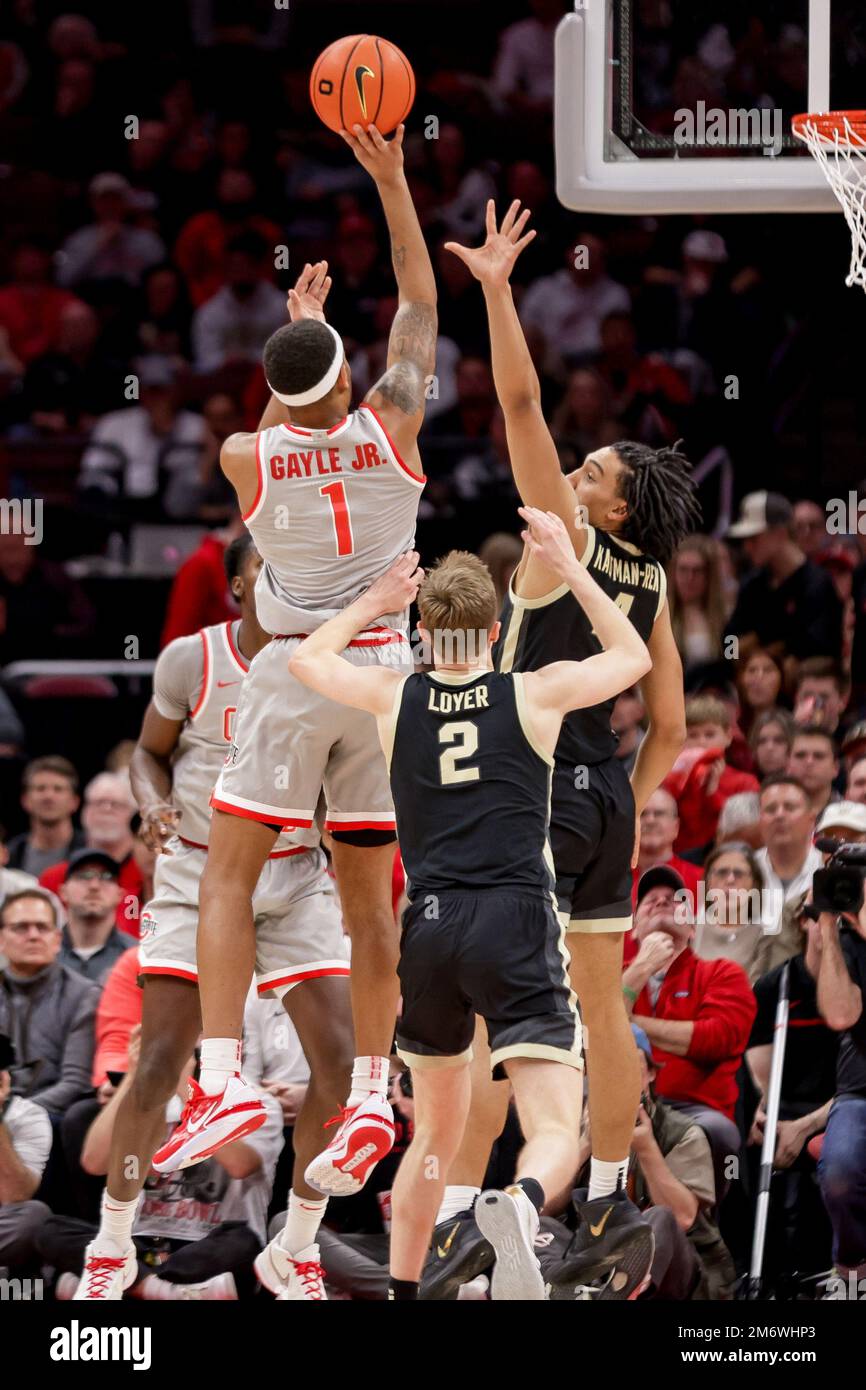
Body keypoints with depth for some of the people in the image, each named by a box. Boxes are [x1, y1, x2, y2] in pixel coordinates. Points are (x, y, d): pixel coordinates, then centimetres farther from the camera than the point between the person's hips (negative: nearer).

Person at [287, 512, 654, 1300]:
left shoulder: (395, 700, 8)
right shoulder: (536, 695, 5)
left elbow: (307, 659, 28)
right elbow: (633, 657, 23)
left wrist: (376, 599, 36)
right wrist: (568, 568, 25)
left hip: (430, 931, 3)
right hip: (516, 922, -3)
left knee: (435, 1137, 22)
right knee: (555, 1133, -11)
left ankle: (400, 1294, 22)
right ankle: (521, 1205, -44)